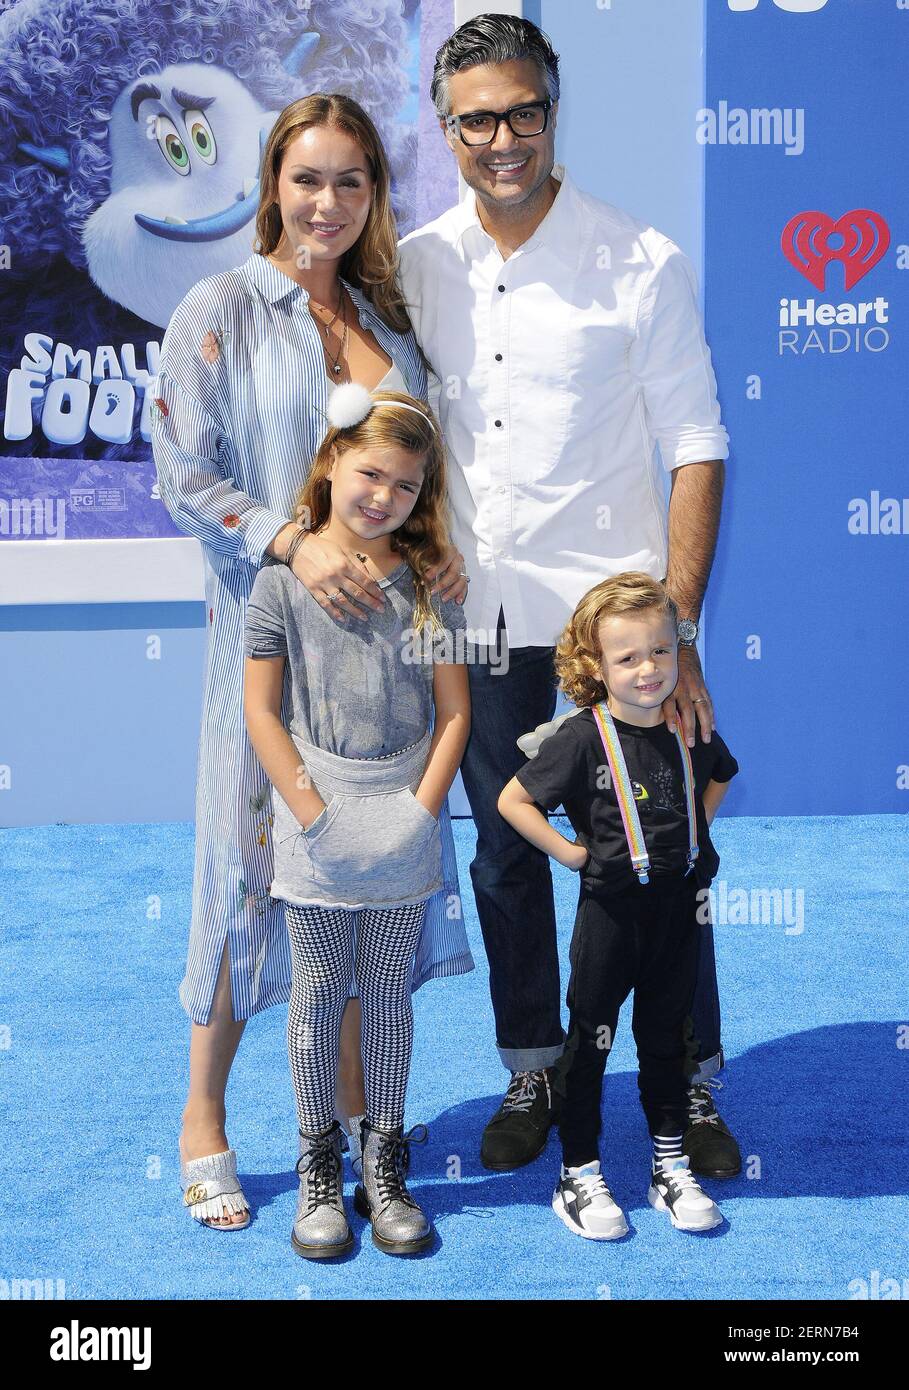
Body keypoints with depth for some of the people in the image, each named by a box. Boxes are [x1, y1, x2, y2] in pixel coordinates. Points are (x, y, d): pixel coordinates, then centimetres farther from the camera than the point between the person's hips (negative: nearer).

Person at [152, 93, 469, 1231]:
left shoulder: (390, 315, 12)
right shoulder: (220, 309, -3)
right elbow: (184, 474, -8)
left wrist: (446, 539, -3)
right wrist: (295, 543, -22)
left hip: (386, 616, 5)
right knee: (253, 854, 0)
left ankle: (350, 1101, 24)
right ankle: (203, 1119, 15)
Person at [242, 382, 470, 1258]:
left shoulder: (427, 583, 3)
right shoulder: (283, 580, -2)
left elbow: (454, 709, 3)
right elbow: (261, 710, -4)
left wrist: (422, 808, -7)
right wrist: (314, 814, -10)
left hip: (404, 821, 2)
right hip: (317, 822, -1)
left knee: (389, 990, 9)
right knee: (318, 992, 6)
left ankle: (384, 1165, 20)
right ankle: (318, 1170, 18)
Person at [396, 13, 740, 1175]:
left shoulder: (641, 264, -7)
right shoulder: (416, 267, 3)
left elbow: (696, 449, -7)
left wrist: (677, 625, -13)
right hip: (478, 611, 3)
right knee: (505, 853, 14)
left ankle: (690, 1084, 22)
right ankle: (533, 1071, 32)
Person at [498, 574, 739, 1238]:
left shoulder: (691, 729, -3)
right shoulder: (583, 738, -16)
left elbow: (720, 776, 20)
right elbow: (513, 800, -12)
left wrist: (692, 835, 9)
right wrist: (569, 852, -12)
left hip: (680, 904, 4)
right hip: (611, 905, -4)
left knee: (667, 1036, 16)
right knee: (591, 1037, 7)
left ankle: (671, 1166, 28)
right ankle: (579, 1174, 18)